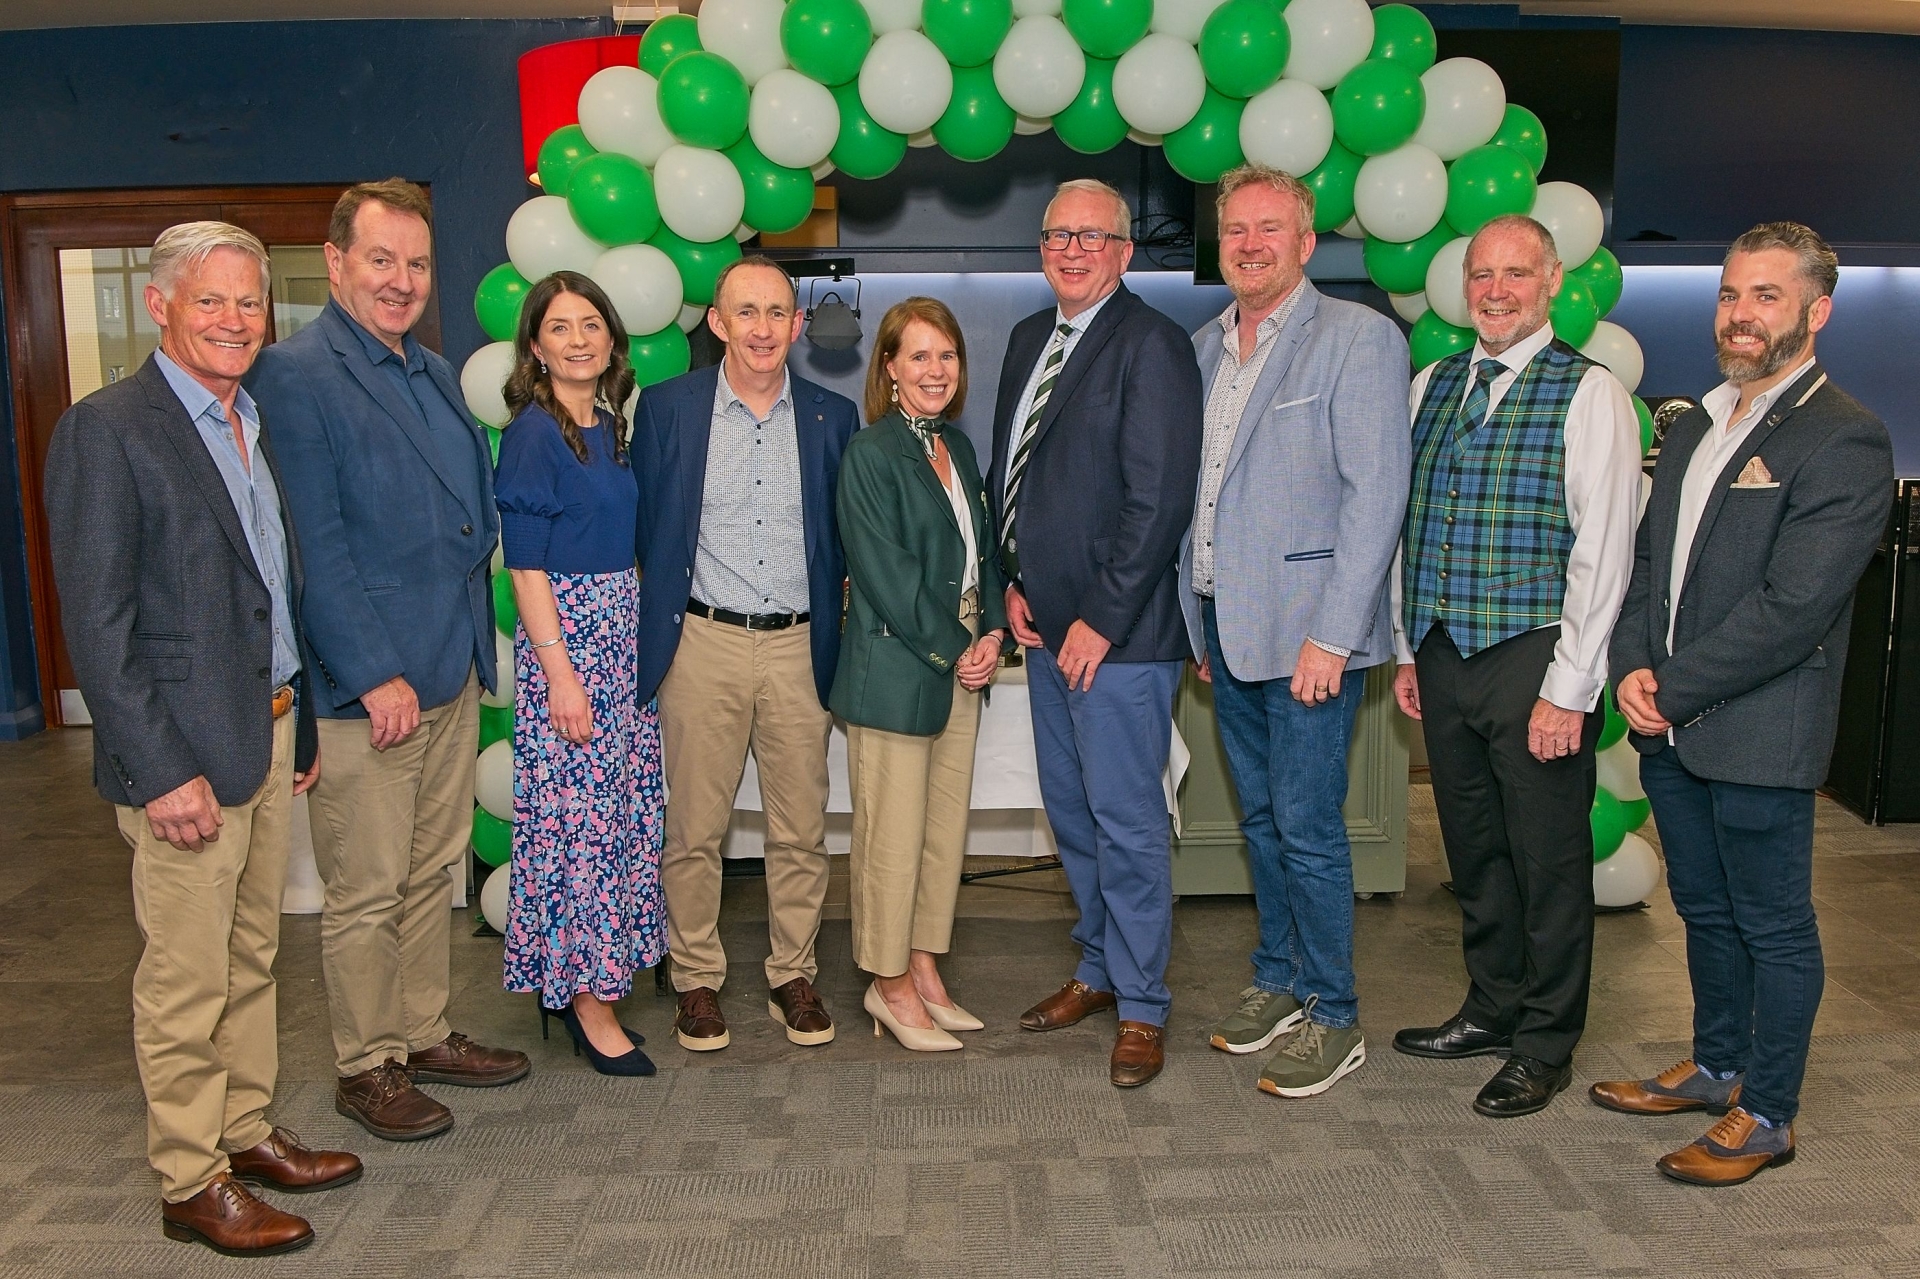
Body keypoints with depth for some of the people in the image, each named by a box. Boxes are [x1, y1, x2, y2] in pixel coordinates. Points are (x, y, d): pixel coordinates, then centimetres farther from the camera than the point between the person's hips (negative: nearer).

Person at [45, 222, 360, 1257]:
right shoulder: (105, 431, -12)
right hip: (186, 752, -7)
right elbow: (98, 624, -15)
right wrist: (163, 772, -18)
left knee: (251, 958, 18)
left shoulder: (256, 426, 11)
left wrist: (302, 721, 14)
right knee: (187, 980, 4)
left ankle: (245, 1132, 32)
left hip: (270, 731, 8)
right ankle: (191, 1184, 19)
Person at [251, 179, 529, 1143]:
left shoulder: (436, 374, 15)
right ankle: (366, 1067, 21)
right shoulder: (295, 375, -11)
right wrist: (374, 674, -17)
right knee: (366, 893, 5)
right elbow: (313, 547, -16)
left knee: (433, 872, 18)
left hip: (453, 673, 8)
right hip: (364, 689, -8)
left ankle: (425, 1034, 32)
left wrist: (475, 640, 10)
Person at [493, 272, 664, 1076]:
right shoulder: (533, 434, -10)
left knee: (621, 809, 12)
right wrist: (561, 674, -18)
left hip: (625, 632, 8)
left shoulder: (612, 427, 12)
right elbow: (525, 564, -14)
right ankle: (587, 1000, 9)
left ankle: (578, 978, 27)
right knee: (576, 812, -2)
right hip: (566, 636, -8)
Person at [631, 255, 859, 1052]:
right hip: (702, 644, -1)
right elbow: (644, 528, 6)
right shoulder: (667, 409, 2)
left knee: (801, 829, 8)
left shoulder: (832, 417, 6)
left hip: (800, 647, 2)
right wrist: (661, 620, 4)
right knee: (694, 829, 5)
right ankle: (696, 980, 21)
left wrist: (831, 604, 4)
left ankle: (793, 977, 23)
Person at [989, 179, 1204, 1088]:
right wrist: (1014, 585, 7)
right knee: (1069, 809, 16)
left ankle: (1140, 1007, 13)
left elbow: (1159, 499, -17)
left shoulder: (1151, 344, -11)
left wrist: (1101, 619, -16)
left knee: (1126, 819, -1)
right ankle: (1100, 969, 32)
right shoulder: (1028, 339, 14)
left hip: (1117, 632, -8)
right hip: (1047, 625, 8)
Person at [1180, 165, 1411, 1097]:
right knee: (1260, 819, 15)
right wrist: (1199, 622, 13)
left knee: (1307, 827, -2)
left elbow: (1376, 494, -14)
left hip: (1307, 630, -6)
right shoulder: (1204, 347, 14)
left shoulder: (1358, 337, -7)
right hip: (1223, 627, 7)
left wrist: (1331, 635, -19)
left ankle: (1332, 1018, 13)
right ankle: (1277, 983, 30)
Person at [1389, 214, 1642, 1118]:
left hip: (1535, 657, -5)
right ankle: (1493, 1010, 34)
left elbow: (1602, 550, -11)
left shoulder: (1589, 393, -7)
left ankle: (1545, 1047, 22)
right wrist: (1407, 652, 13)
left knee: (1548, 858, 5)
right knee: (1473, 848, 16)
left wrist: (1567, 690, -14)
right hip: (1443, 658, 6)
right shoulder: (1431, 386, 11)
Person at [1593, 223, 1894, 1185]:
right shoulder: (1696, 424, 13)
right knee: (1705, 912, 21)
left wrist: (1676, 689, -16)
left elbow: (1791, 608, -20)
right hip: (1671, 726, 8)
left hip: (1759, 734, -7)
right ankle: (1716, 1068, 38)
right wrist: (1634, 665, -3)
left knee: (1774, 926, 7)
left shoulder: (1845, 442, -13)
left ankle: (1766, 1115, 22)